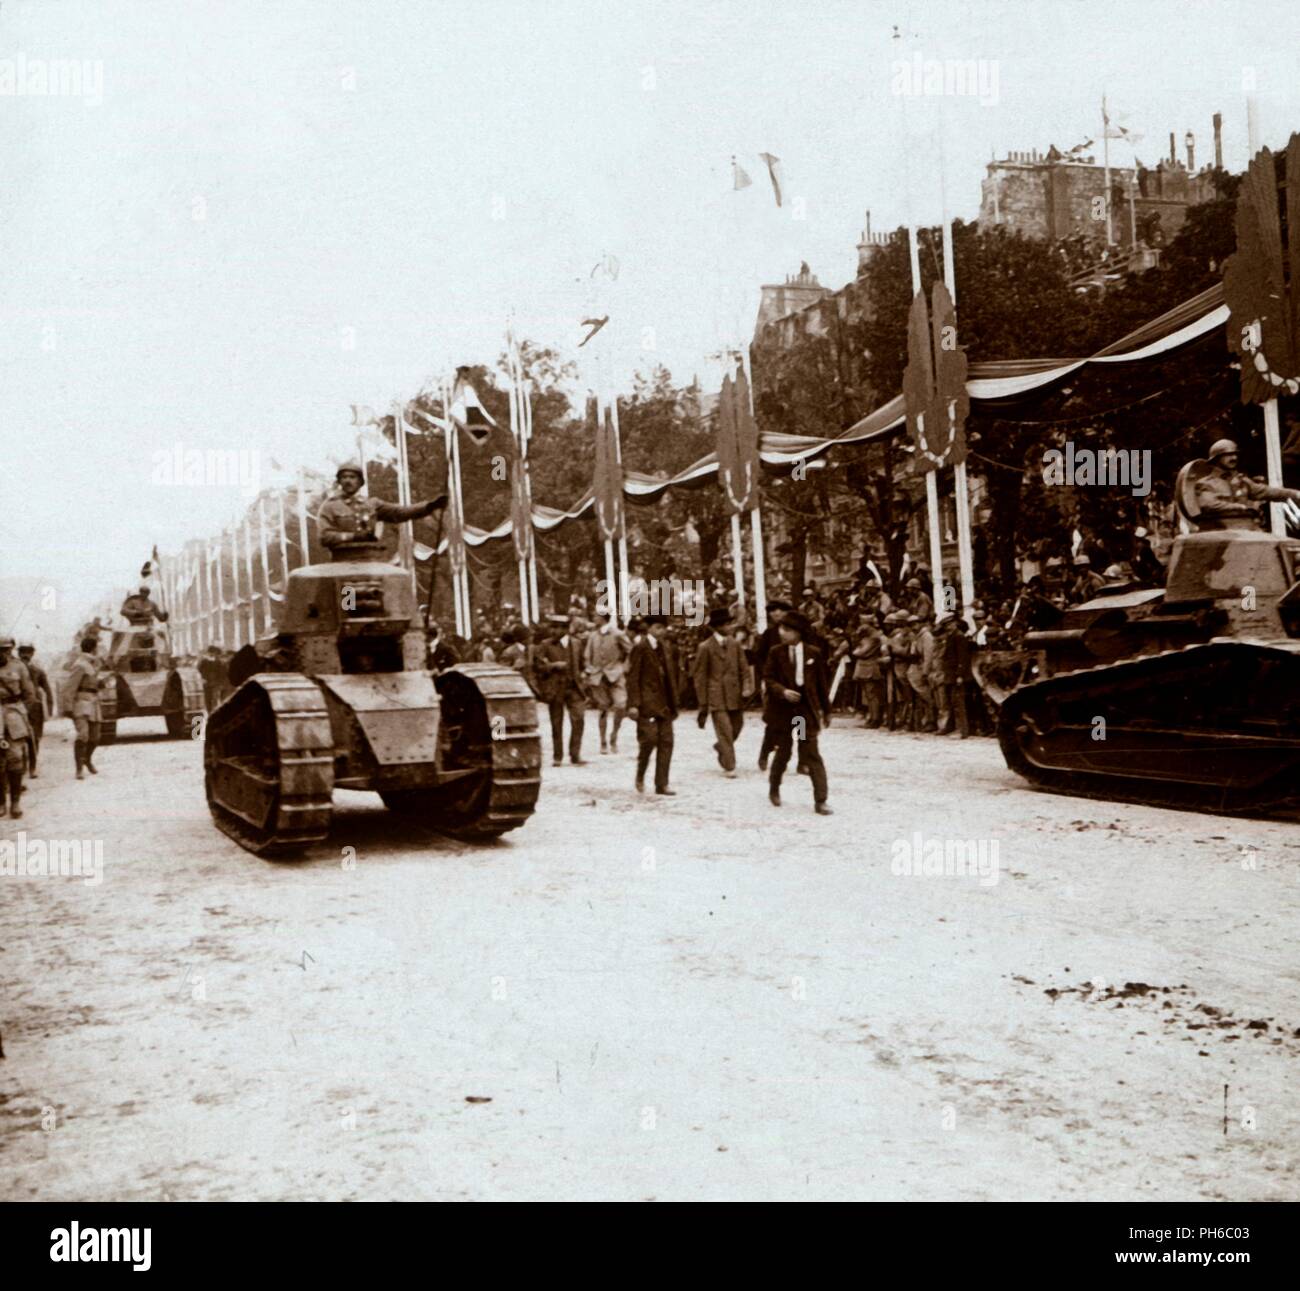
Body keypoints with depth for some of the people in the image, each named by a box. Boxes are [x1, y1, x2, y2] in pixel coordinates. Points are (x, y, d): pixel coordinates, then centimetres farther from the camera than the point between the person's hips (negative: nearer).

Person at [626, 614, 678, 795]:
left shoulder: (666, 648, 14)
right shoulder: (640, 648, -6)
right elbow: (633, 677, -10)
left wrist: (674, 701, 13)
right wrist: (633, 704, -16)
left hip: (664, 703, 7)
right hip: (647, 702, -7)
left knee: (666, 742, 3)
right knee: (649, 739, -13)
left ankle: (662, 784, 7)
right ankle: (640, 775, 10)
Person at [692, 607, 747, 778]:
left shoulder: (735, 644, 8)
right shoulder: (706, 647, -5)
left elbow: (743, 669, 12)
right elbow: (700, 676, -2)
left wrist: (745, 692, 5)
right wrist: (703, 703, -4)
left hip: (734, 695, 5)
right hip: (717, 696, -5)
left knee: (736, 727, 11)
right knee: (725, 731, -9)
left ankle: (721, 747, 41)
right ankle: (729, 767, -1)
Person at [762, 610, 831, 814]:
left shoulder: (813, 653, 0)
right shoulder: (776, 653, -1)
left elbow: (821, 682, 7)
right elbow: (768, 678, 0)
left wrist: (826, 709, 10)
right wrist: (782, 692, -19)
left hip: (807, 708, 0)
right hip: (783, 710, 0)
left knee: (813, 755, -5)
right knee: (783, 752, 11)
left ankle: (820, 800, -5)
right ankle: (774, 788, 35)